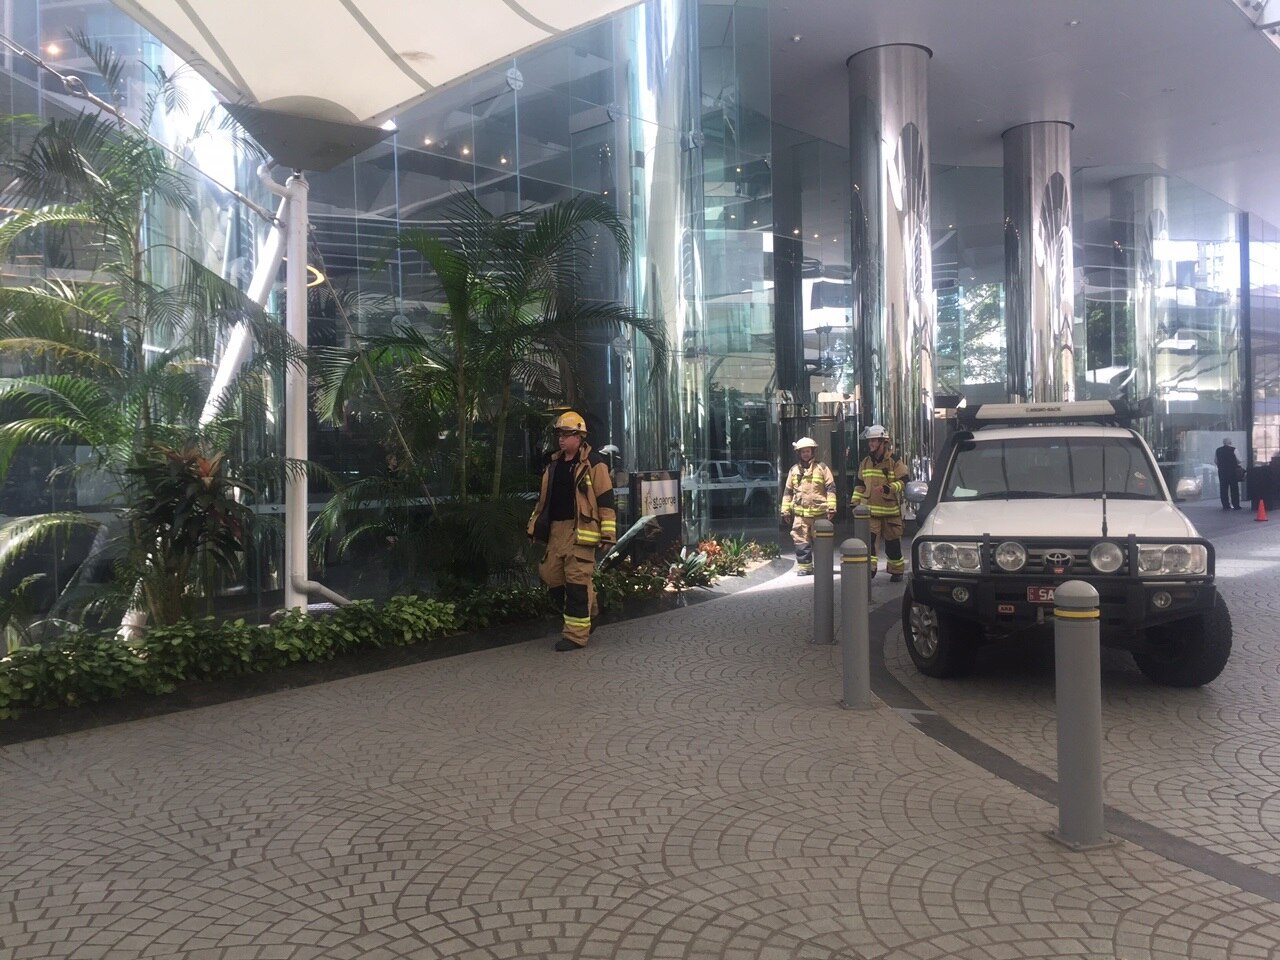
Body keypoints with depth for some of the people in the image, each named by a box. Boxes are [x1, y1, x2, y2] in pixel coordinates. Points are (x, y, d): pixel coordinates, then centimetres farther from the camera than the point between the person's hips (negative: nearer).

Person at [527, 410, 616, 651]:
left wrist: (607, 532, -12)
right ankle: (581, 618, 26)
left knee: (577, 582, -7)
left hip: (580, 531, -8)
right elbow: (543, 497, 24)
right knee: (551, 577, 9)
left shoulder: (593, 464, -5)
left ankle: (576, 634, 1)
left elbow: (605, 500, -8)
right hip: (556, 531, 8)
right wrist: (534, 525, 21)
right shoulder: (553, 463, 16)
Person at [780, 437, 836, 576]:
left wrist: (831, 507, -7)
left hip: (819, 512, -2)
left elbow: (831, 488, 0)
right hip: (800, 513, 3)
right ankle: (804, 567, 5)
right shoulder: (794, 470, 12)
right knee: (801, 540, -2)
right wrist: (785, 509, 11)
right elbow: (788, 491, 16)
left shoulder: (821, 468, 2)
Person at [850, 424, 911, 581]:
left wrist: (888, 488, -28)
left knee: (893, 542, 8)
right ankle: (870, 568, -13)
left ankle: (896, 571, 22)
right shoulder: (865, 462, 10)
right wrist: (855, 502, 13)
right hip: (870, 509, 3)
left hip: (891, 510, -3)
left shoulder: (895, 462, -6)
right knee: (870, 539, -12)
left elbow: (903, 482, -12)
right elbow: (859, 484, 17)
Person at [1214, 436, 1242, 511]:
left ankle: (1225, 505, 6)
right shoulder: (1233, 450, -9)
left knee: (1223, 488, 6)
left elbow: (1215, 461, 10)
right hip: (1233, 471, -3)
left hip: (1222, 471, 3)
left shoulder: (1217, 450, 2)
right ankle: (1236, 505, 4)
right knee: (1234, 489, 4)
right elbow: (1239, 460, -7)